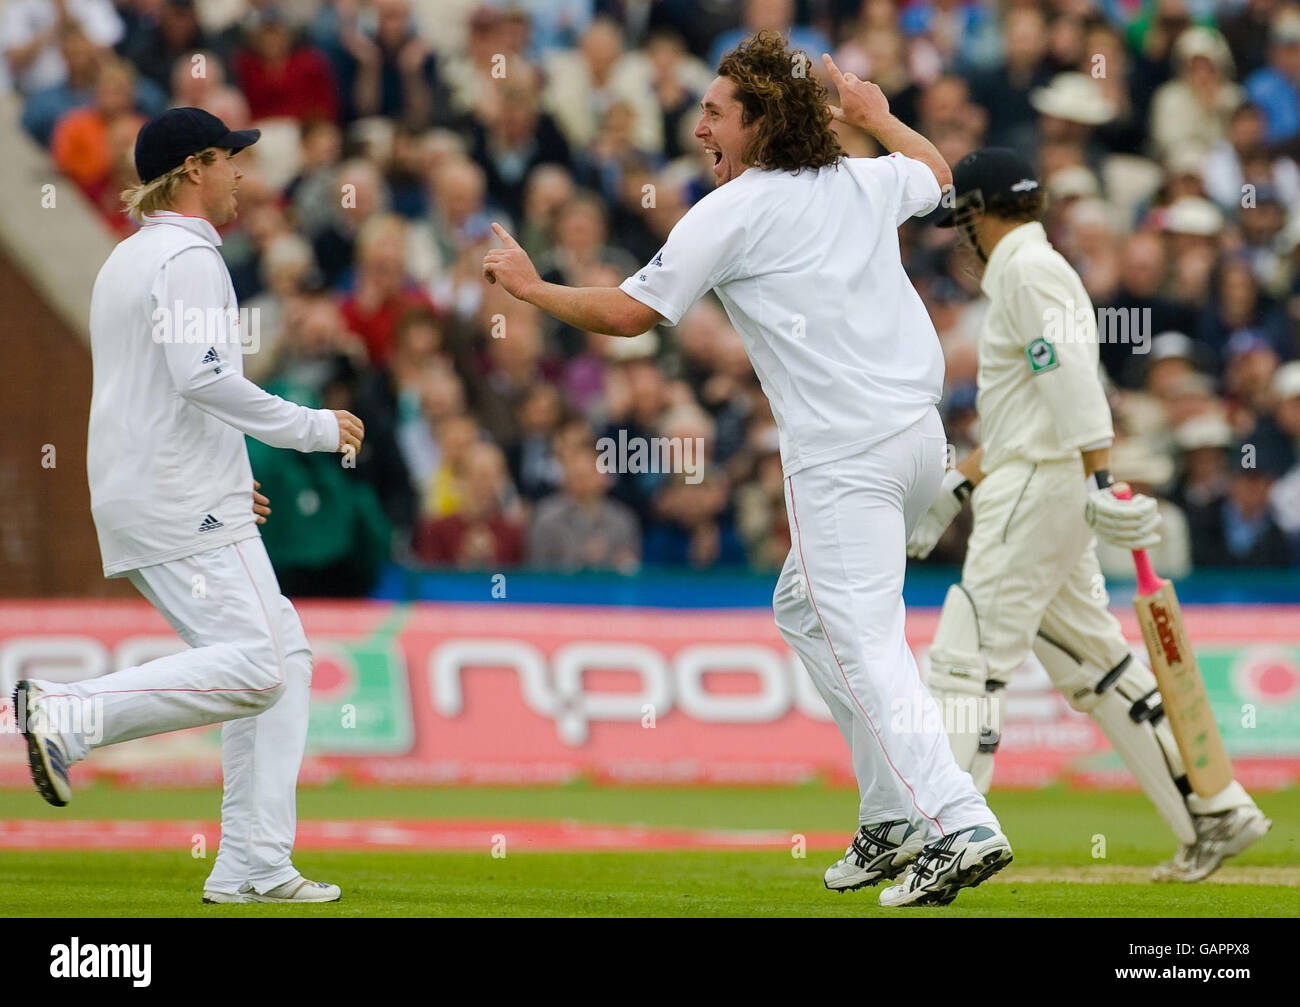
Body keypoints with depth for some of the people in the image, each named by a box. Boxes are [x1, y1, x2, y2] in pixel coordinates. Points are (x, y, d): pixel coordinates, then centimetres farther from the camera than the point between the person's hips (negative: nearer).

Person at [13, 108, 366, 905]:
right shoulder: (187, 255, -10)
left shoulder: (128, 259, 21)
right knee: (252, 667, -17)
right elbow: (201, 375, -23)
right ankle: (69, 714, -20)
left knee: (283, 656, 9)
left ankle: (254, 867, 3)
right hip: (187, 509, -10)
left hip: (137, 501, 10)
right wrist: (314, 428, -16)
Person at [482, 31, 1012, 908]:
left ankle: (958, 825, -24)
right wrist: (875, 115, 53)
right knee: (804, 608, 22)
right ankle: (892, 820, 18)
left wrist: (530, 285, 13)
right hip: (921, 436, 8)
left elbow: (627, 313, -1)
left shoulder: (730, 212, -3)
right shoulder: (865, 182, 15)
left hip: (843, 455, -8)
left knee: (864, 646, -10)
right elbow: (936, 170, 39)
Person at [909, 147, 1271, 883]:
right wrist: (956, 489, 26)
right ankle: (1216, 814, 13)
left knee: (969, 657, -12)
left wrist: (1098, 484, -31)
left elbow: (1074, 383, -23)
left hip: (1039, 490, -10)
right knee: (1095, 661, 12)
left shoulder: (1030, 271, -11)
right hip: (1034, 491, 10)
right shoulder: (1027, 275, 22)